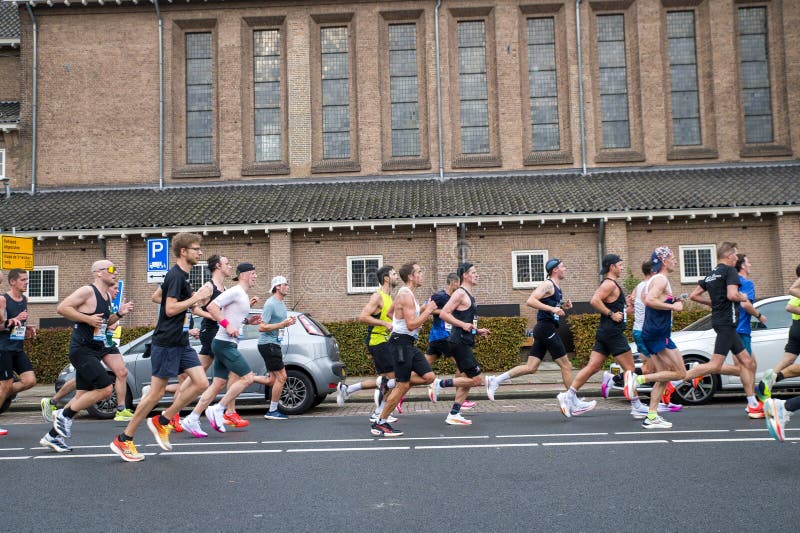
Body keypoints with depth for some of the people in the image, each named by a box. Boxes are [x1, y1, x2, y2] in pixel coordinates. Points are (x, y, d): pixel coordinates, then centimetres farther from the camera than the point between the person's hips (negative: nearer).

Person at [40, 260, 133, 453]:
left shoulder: (106, 296, 15)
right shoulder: (87, 291, -11)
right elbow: (61, 308, -18)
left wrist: (118, 314, 10)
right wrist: (88, 318, -21)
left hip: (94, 351, 9)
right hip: (82, 350, -9)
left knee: (82, 396, 11)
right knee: (105, 389, -15)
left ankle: (53, 436, 20)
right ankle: (64, 415, 1)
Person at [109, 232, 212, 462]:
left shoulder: (183, 277, 15)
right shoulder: (175, 275, -15)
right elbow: (170, 309, -22)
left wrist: (199, 297, 8)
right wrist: (197, 297, -17)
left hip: (181, 343, 9)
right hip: (166, 342, -9)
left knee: (201, 383, 0)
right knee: (156, 392, -4)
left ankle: (161, 422, 12)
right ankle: (123, 440, 9)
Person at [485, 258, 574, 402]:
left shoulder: (557, 288, 20)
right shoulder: (547, 284, -10)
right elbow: (530, 301, -22)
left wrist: (563, 307, 12)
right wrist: (552, 308, -27)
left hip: (543, 330, 10)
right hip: (547, 327, -10)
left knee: (531, 368, 4)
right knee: (566, 365, -1)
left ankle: (495, 380, 3)